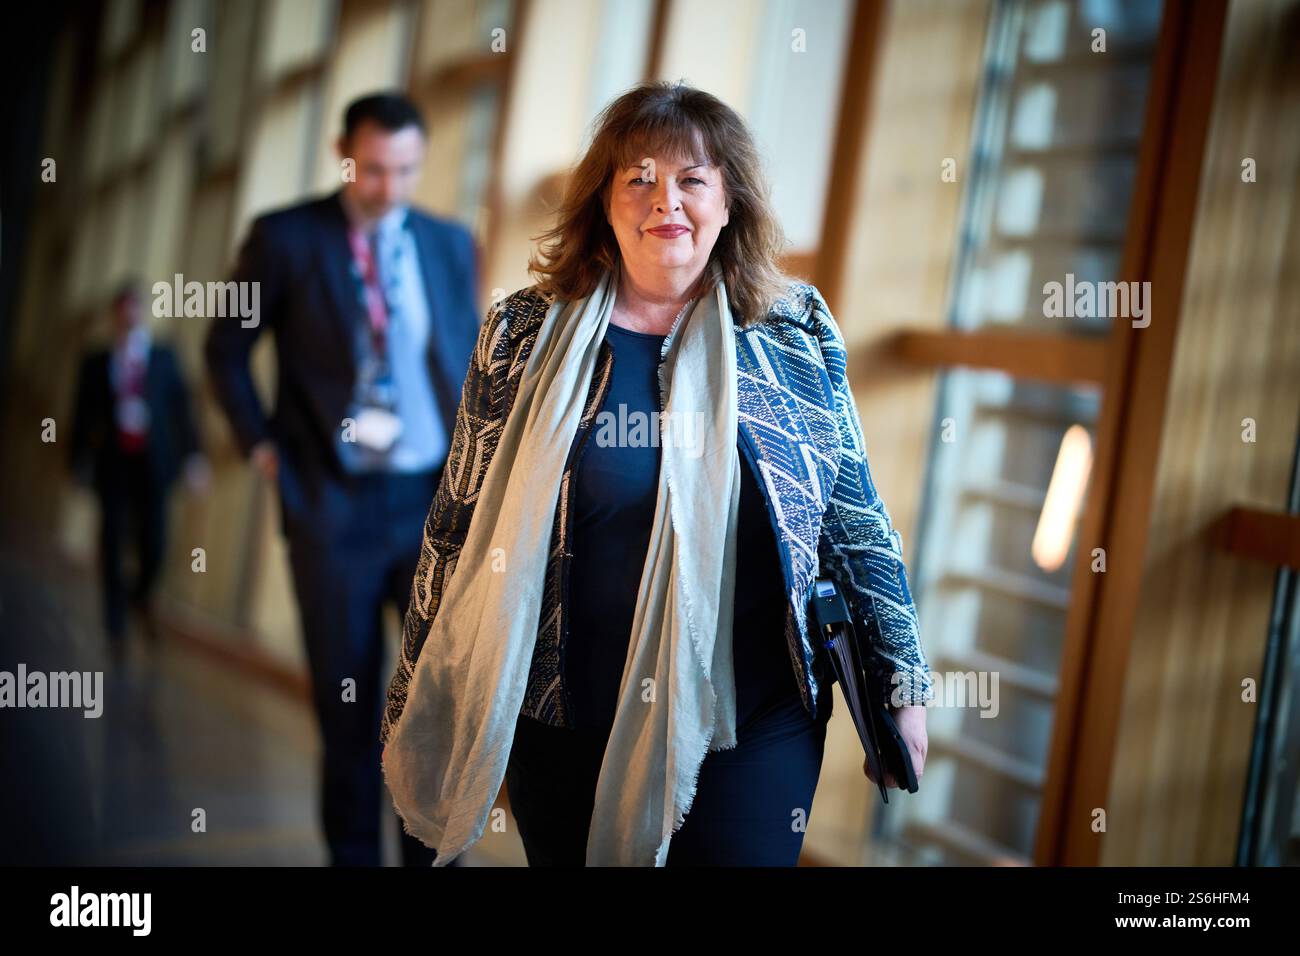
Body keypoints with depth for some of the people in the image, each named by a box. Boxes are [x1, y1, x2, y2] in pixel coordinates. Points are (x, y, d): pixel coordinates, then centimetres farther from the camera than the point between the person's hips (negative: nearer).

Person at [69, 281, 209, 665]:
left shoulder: (164, 358, 5)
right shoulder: (96, 363, 6)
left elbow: (181, 406, -1)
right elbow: (83, 415, 7)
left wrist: (193, 456, -9)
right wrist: (80, 462, 4)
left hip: (153, 463, 0)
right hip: (113, 464, 0)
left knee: (154, 543, -1)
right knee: (113, 544, 1)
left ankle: (142, 596, 32)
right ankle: (116, 629, 13)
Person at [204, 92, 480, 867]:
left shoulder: (452, 243, 8)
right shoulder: (285, 237, 0)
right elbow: (228, 347, 7)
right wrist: (263, 446, 0)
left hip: (436, 498, 2)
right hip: (336, 504, -2)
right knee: (348, 704, 8)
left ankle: (432, 854, 17)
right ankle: (353, 852, 23)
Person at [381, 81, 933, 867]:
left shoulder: (795, 335, 1)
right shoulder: (527, 336, -1)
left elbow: (855, 521, 7)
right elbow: (459, 530, 2)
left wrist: (902, 682, 8)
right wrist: (415, 714, 4)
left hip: (754, 727, 0)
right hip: (560, 730, 0)